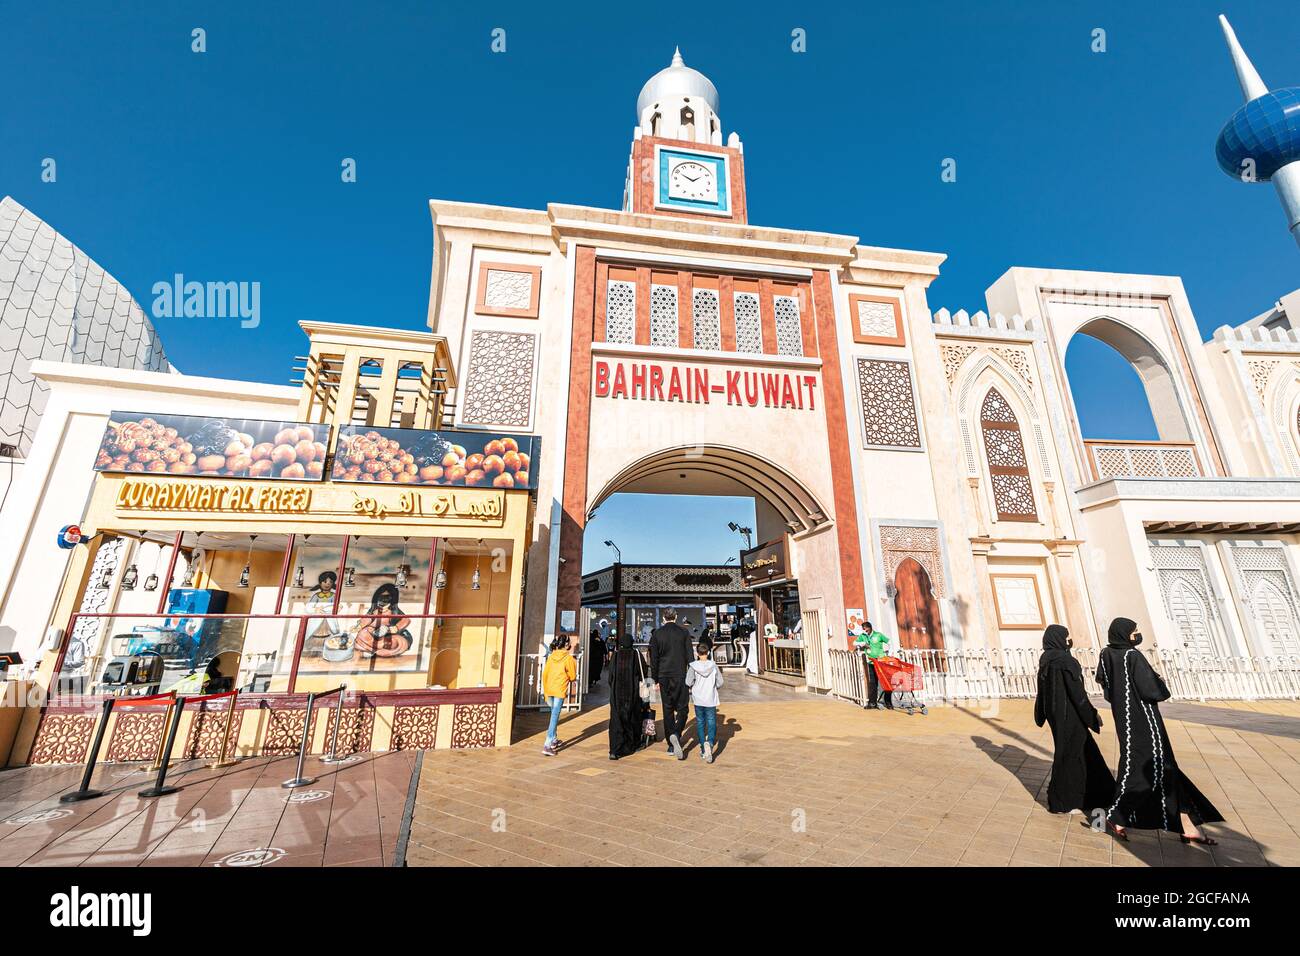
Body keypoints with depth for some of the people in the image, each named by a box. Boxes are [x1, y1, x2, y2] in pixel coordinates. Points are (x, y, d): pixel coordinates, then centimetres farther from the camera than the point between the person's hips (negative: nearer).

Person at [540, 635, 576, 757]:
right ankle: (547, 745, -8)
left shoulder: (551, 656, 5)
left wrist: (546, 691, 17)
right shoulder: (569, 658, -10)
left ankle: (554, 740, 33)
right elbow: (573, 677, -3)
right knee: (554, 717, -4)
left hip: (549, 690, 6)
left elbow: (545, 674, 8)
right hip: (560, 691, -6)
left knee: (554, 715, 22)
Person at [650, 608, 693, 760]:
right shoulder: (684, 632, -3)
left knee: (667, 710, 11)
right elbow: (690, 656, -3)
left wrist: (655, 680, 8)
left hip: (664, 676, 1)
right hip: (680, 676, -1)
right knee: (681, 708, 8)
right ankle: (676, 734, -16)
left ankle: (671, 745, 13)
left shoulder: (656, 634, 0)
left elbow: (653, 659, 1)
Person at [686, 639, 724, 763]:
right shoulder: (714, 666, -5)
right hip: (711, 700, 0)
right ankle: (710, 743, -23)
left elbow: (688, 682, -13)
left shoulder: (693, 666, -9)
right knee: (712, 724, 2)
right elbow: (720, 683, 0)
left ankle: (703, 749, 19)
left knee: (700, 723, 15)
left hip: (698, 699, 1)